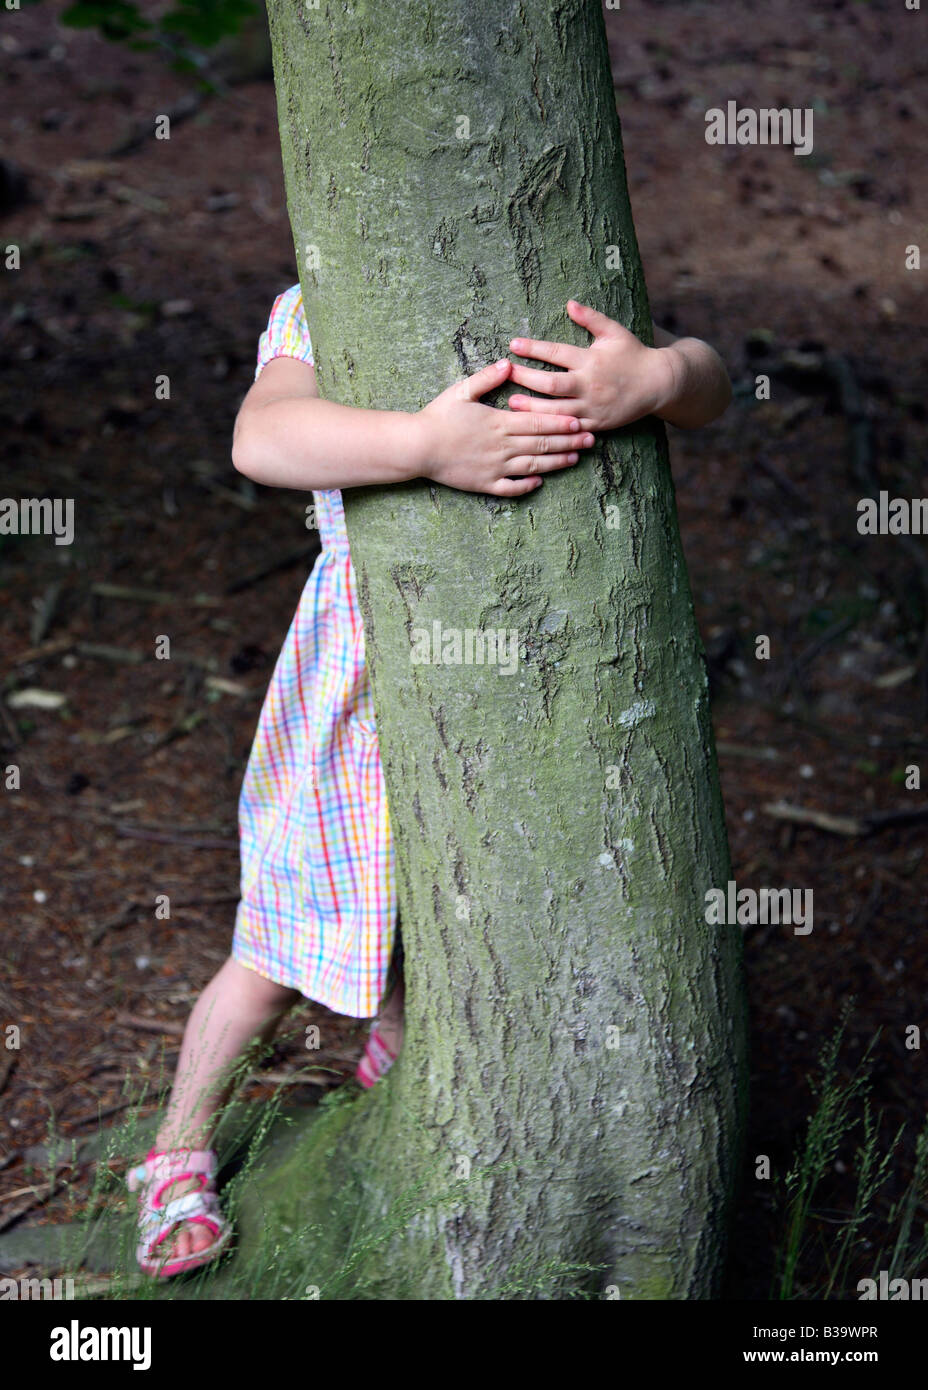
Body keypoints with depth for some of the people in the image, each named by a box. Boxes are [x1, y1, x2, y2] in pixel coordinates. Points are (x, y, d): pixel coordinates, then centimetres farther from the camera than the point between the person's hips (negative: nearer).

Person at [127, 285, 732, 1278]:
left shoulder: (560, 302, -5)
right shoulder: (316, 310, -13)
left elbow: (705, 383, -19)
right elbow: (261, 437, -33)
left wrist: (651, 377, -44)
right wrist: (426, 445, -49)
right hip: (364, 666, -3)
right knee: (288, 954, 8)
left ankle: (399, 1059, 54)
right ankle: (179, 1156, 32)